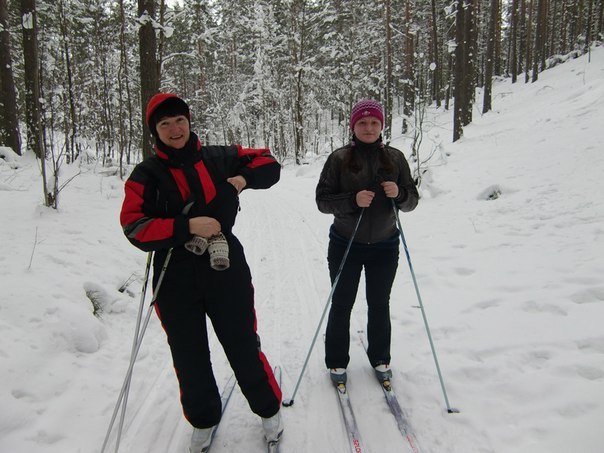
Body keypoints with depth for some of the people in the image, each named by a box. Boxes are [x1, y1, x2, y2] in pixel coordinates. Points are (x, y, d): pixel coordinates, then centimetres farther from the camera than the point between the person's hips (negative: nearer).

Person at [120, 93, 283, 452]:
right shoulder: (147, 175, 0)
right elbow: (135, 227, -11)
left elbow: (269, 164, 13)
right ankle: (203, 420, 37)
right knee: (189, 356, 12)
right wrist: (187, 226, -21)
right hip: (176, 278, 1)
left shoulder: (219, 158, 4)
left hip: (226, 270, 0)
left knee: (243, 346, 8)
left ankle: (269, 409, 33)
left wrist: (245, 177, -6)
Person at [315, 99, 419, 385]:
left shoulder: (395, 158, 1)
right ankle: (337, 362, 27)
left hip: (384, 246, 2)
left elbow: (412, 201, 3)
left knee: (379, 305, 14)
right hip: (345, 245, -2)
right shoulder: (339, 158, -6)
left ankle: (380, 358, 34)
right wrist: (353, 201, -25)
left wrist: (399, 194, -19)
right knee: (341, 305, 9)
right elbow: (322, 200, -9)